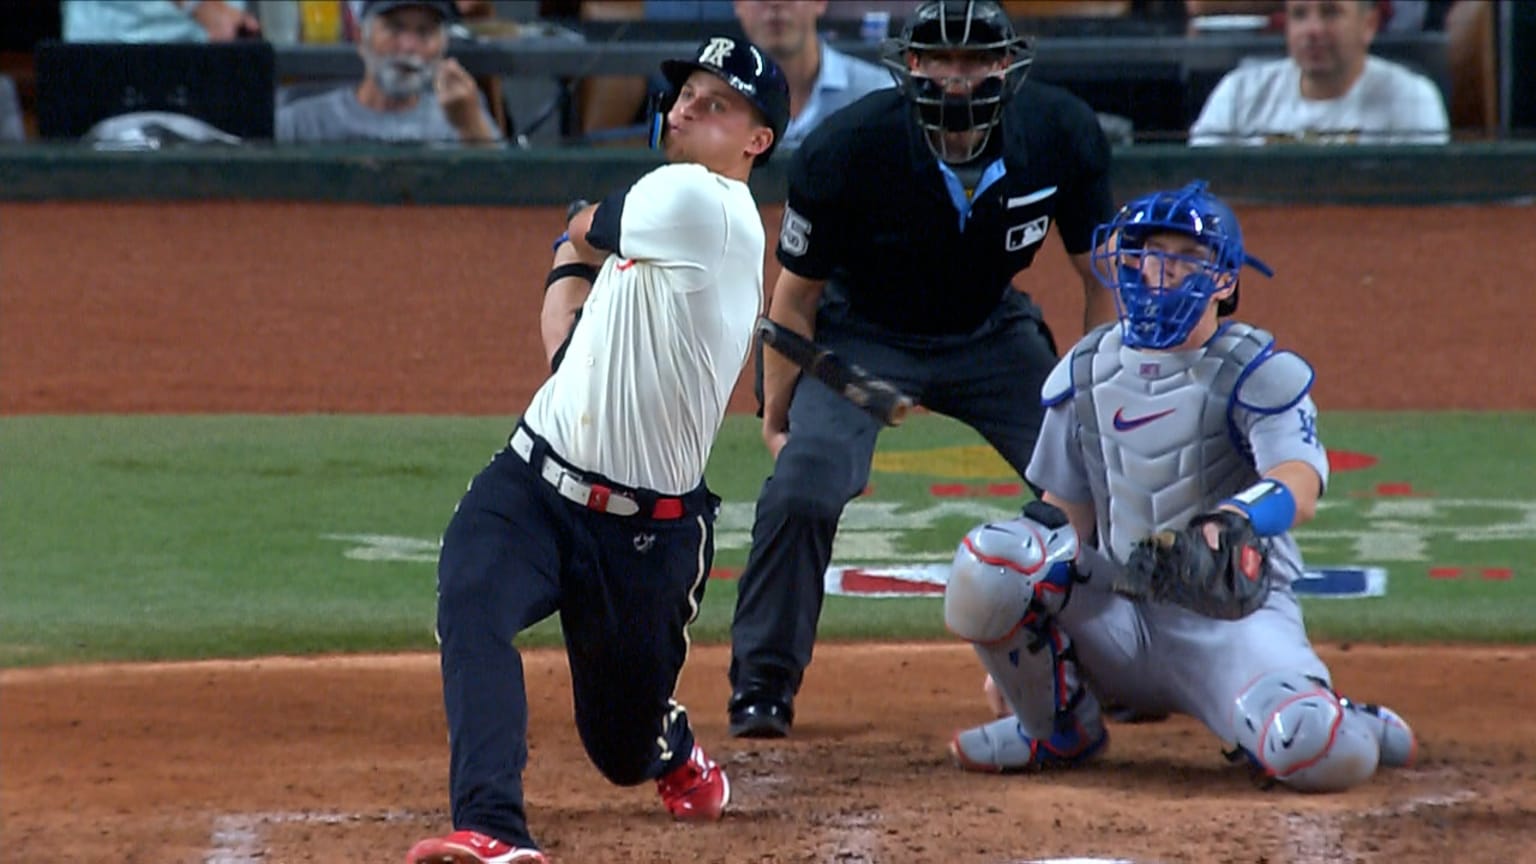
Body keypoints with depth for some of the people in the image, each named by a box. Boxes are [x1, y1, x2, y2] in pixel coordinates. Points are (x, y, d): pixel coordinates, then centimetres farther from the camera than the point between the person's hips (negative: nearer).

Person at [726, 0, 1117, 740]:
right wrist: (776, 417, -9)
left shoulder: (1062, 137, -21)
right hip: (860, 337, -3)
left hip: (993, 337, 3)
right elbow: (795, 297, -14)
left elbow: (1101, 277, -5)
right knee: (802, 490, -24)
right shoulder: (845, 151, -28)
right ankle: (762, 685, -6)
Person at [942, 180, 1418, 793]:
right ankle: (1058, 729, 2)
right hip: (1118, 614, 4)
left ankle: (1344, 727, 10)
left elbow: (1300, 481, -28)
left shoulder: (1261, 374, -9)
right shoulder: (1084, 374, 8)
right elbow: (1065, 508, 16)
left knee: (1322, 757, -33)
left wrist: (1233, 520, -50)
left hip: (1235, 614, -4)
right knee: (988, 562, -25)